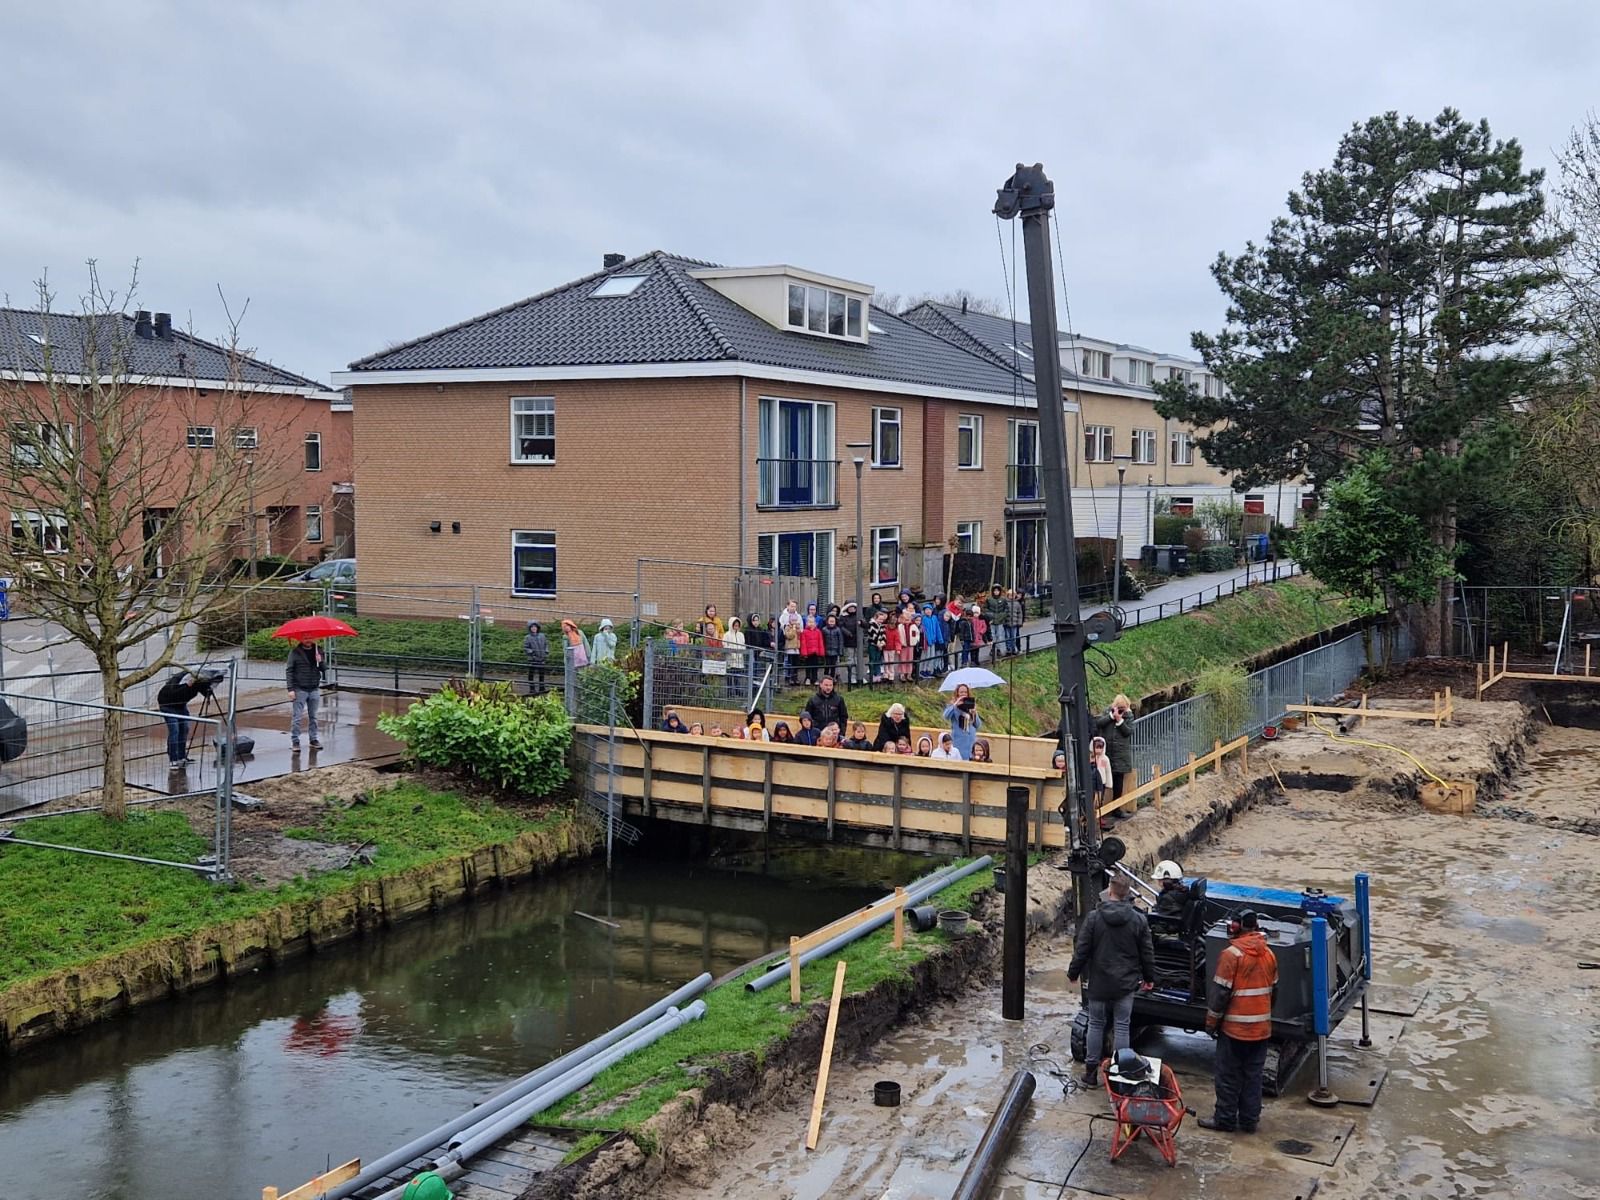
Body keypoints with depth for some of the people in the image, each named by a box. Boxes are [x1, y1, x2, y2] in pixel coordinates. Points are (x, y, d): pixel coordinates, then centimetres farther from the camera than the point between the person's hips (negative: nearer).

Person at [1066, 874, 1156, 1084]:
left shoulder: (1094, 917, -9)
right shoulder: (1138, 919, -5)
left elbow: (1081, 949, -6)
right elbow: (1147, 953, 3)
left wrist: (1073, 973, 7)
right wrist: (1149, 977, 17)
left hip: (1098, 982, 0)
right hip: (1126, 984, 0)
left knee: (1096, 1025, 11)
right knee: (1121, 1027, 6)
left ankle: (1091, 1070, 16)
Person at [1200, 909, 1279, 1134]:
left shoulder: (1232, 954, -16)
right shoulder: (1269, 954, 5)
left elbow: (1220, 992, -15)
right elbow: (1274, 991, 15)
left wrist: (1211, 1021, -4)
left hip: (1235, 1028, -6)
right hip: (1262, 1028, 6)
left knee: (1228, 1075, 4)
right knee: (1253, 1075, 12)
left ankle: (1225, 1119, 10)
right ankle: (1249, 1120, 17)